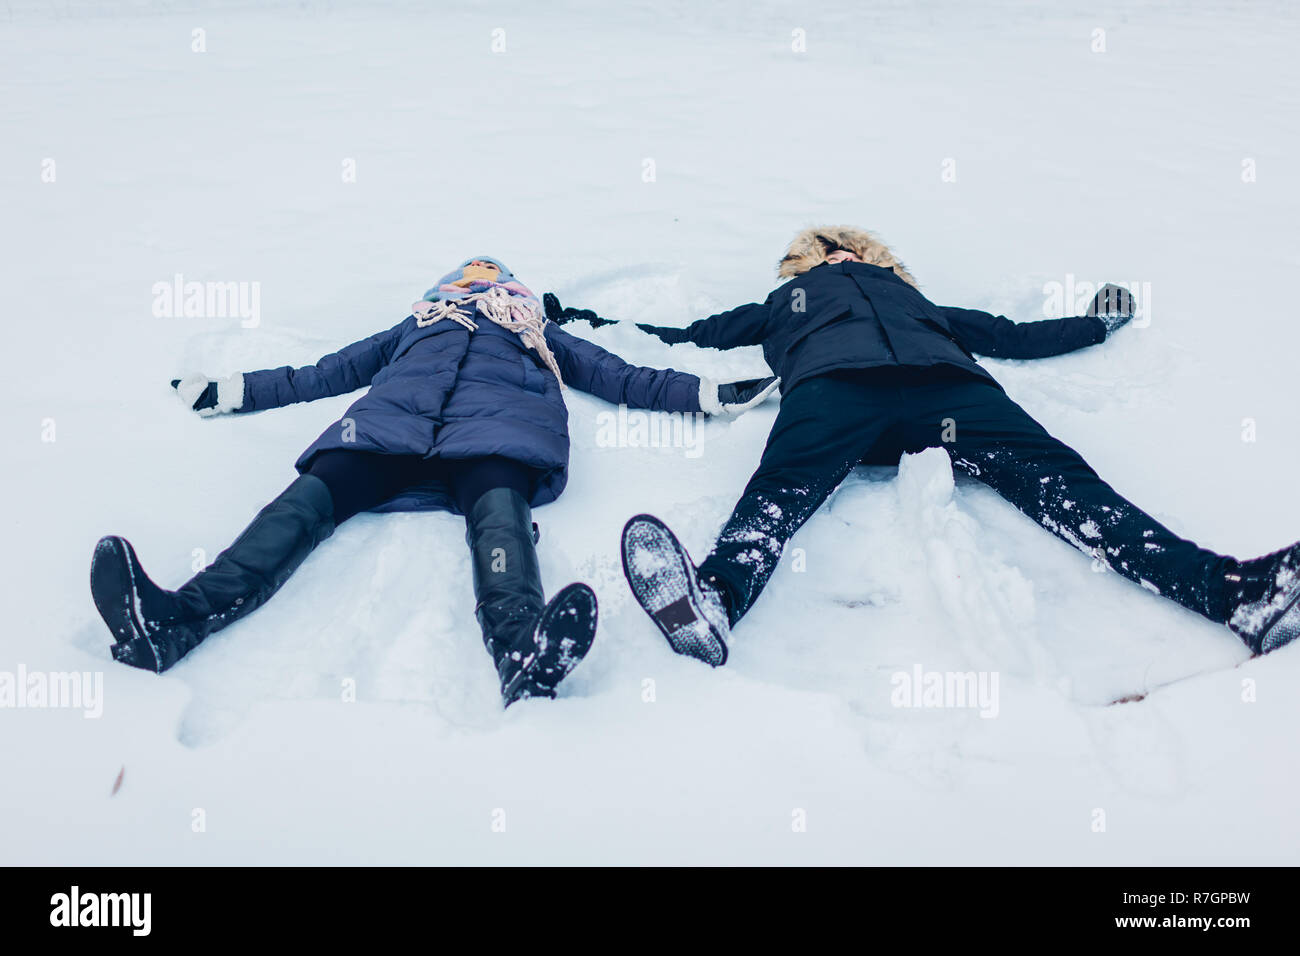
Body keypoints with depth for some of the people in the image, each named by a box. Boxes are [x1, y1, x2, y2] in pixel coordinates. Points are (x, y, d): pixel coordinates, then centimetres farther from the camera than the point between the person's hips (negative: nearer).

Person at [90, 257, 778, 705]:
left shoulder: (538, 336, 40)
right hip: (393, 420, 2)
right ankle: (172, 621, -50)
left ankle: (524, 654, -68)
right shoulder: (415, 327, 42)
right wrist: (227, 392, 36)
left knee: (499, 505, -37)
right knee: (314, 493, -28)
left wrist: (715, 394, 26)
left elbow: (624, 379, 34)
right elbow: (323, 374, 39)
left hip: (496, 426, -1)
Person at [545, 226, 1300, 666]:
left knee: (1052, 473, -24)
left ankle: (1231, 590, -44)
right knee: (784, 483, -36)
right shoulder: (785, 301, 43)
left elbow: (1011, 335, 46)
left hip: (945, 384, 2)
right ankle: (715, 599, -67)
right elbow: (682, 337, 43)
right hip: (833, 384, -2)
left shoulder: (913, 299, 45)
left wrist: (1095, 323, 52)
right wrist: (587, 321, 44)